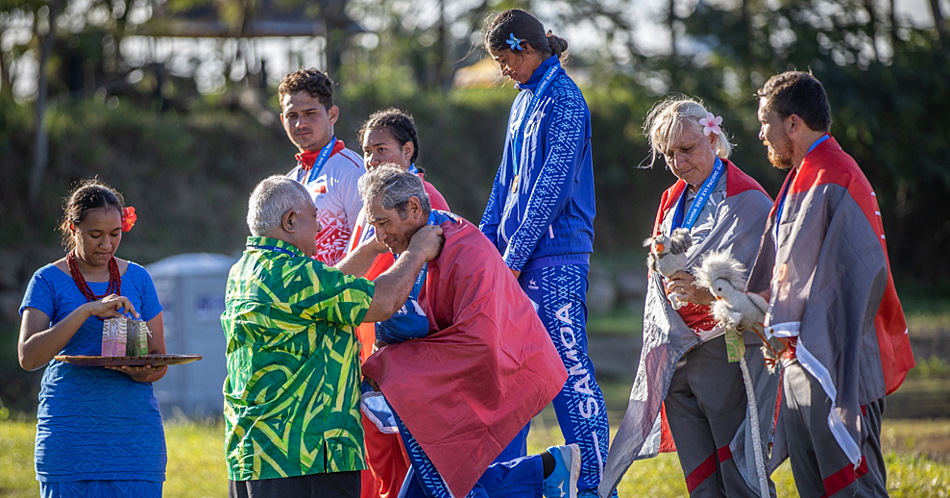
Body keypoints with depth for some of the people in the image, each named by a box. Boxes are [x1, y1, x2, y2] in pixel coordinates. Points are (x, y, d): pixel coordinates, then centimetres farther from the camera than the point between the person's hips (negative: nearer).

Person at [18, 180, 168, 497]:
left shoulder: (137, 278, 11)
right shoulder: (49, 281, 2)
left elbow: (159, 360, 12)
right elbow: (28, 357, -12)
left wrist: (143, 372, -13)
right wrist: (88, 310, -21)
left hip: (134, 429, 2)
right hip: (70, 432, -2)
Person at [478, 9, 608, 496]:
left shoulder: (563, 100, -10)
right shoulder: (525, 101, 17)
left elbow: (553, 186, -15)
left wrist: (516, 254, -15)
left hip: (556, 258, -9)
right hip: (519, 257, 9)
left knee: (570, 369, -8)